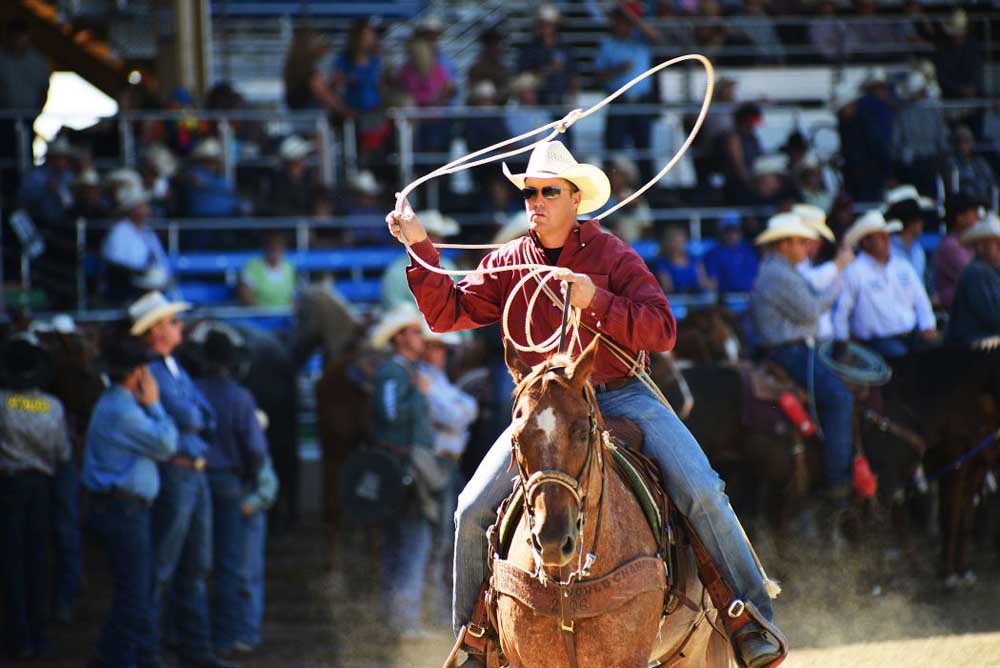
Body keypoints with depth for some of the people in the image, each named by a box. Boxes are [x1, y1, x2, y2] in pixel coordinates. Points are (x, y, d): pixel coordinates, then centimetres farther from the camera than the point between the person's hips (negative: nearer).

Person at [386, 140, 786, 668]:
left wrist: (596, 301, -24)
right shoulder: (508, 264, 8)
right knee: (474, 511, -11)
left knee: (700, 491, -20)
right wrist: (419, 247, -7)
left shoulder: (613, 256, -3)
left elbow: (662, 330, -11)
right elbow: (447, 312, 3)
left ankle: (752, 618, -10)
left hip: (619, 395, -2)